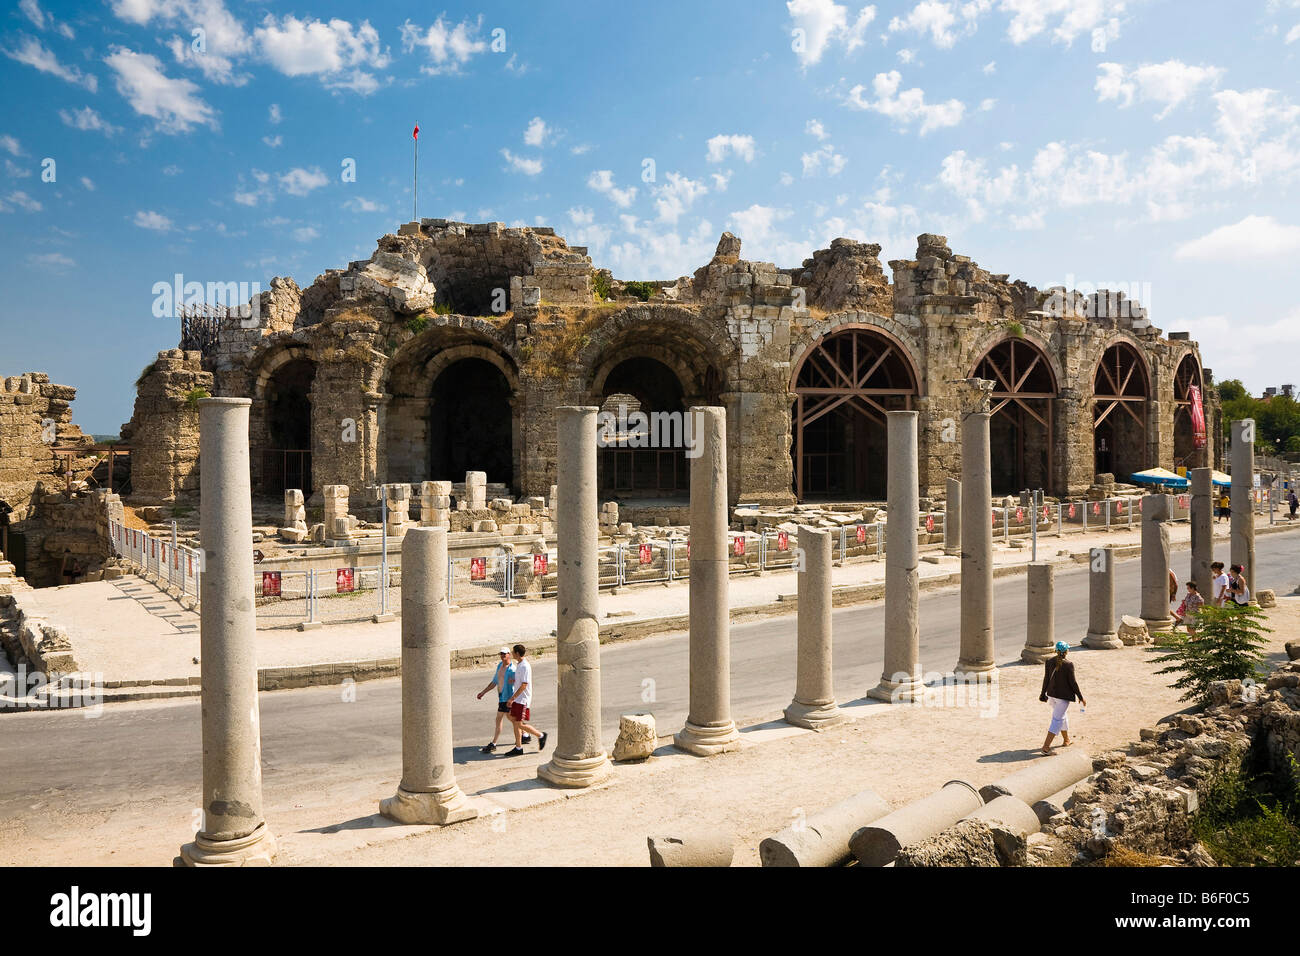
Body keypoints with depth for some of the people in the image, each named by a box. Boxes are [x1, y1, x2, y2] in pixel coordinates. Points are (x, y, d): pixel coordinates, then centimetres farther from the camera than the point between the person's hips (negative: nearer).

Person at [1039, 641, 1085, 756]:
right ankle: (1046, 746, -8)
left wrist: (1043, 693, 15)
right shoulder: (1069, 665, -17)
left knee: (1061, 716, 25)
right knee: (1057, 719, -2)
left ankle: (1066, 740, 41)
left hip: (1051, 694, 6)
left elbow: (1046, 679, 3)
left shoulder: (1049, 661, -3)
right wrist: (1081, 697, -1)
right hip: (1063, 696, -6)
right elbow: (1073, 682, -12)